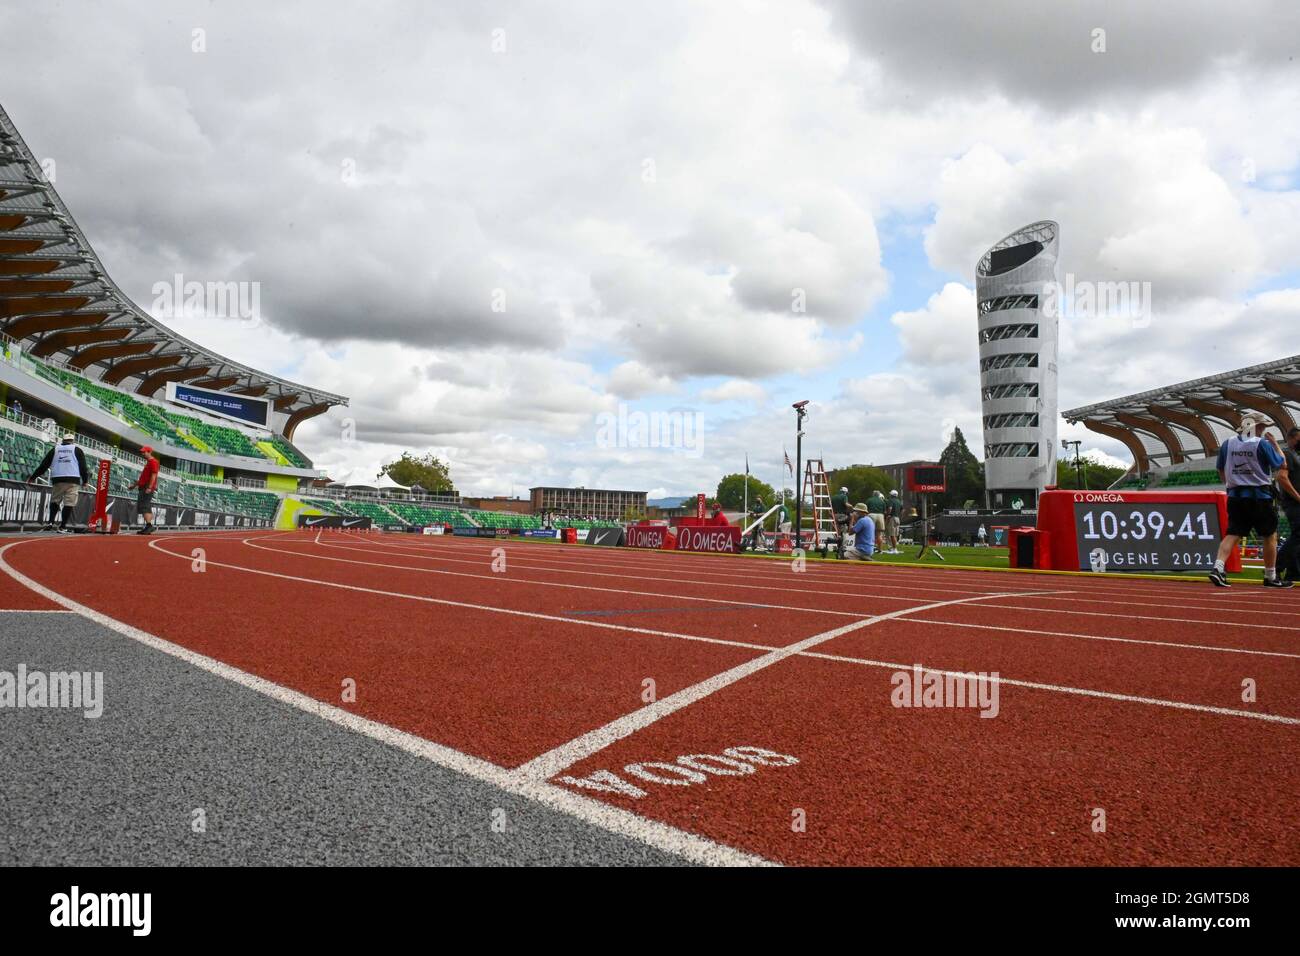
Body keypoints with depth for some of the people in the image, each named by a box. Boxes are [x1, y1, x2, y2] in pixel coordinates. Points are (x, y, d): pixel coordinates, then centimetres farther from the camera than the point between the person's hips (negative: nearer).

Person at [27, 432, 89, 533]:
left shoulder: (54, 449, 16)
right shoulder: (77, 450, 11)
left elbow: (43, 465, 13)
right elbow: (83, 466, 6)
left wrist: (32, 477, 19)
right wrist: (85, 480, 16)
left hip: (57, 479, 2)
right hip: (73, 480, -2)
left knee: (54, 501, 16)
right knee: (69, 503, -2)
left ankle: (50, 523, 1)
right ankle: (62, 527, -6)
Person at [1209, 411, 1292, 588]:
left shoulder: (1227, 444, 5)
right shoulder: (1262, 444, -9)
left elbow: (1221, 471, 13)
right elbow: (1281, 465, 0)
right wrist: (1275, 444, 11)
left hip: (1235, 495, 4)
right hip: (1259, 496, -4)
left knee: (1232, 534, 1)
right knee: (1270, 535, 10)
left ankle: (1218, 568, -17)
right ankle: (1270, 577, 16)